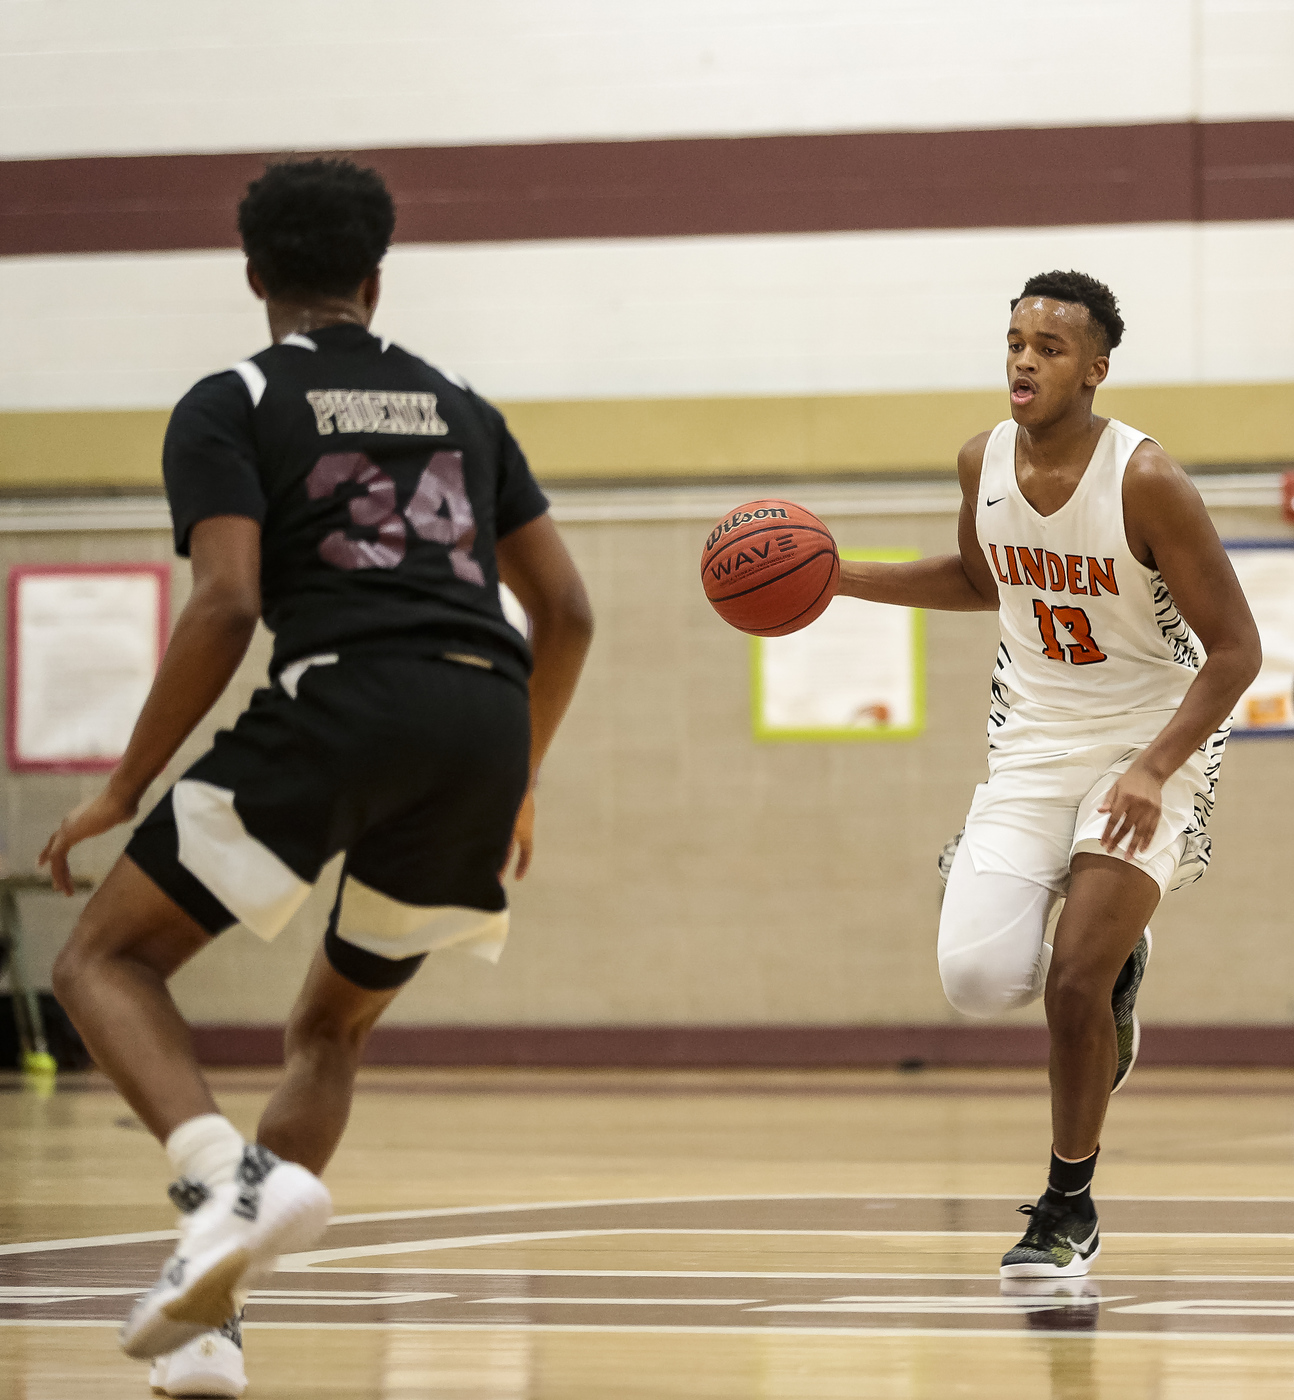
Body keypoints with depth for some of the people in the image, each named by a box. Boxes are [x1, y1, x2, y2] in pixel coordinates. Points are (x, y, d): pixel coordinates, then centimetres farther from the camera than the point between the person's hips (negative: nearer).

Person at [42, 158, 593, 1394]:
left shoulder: (229, 405, 9)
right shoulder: (460, 409, 25)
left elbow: (226, 605, -6)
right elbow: (565, 612, 22)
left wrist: (123, 791, 1)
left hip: (342, 701, -5)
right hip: (485, 725, 5)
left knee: (106, 959, 5)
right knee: (331, 1027, 21)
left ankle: (227, 1175, -23)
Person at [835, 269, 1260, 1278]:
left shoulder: (1147, 482, -20)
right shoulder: (985, 462, -3)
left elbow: (1234, 650, -17)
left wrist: (1153, 771, -29)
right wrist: (839, 577, 9)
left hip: (1153, 741, -5)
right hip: (1037, 741, 5)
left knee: (1075, 981, -16)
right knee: (978, 980, -12)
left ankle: (1070, 1208, 5)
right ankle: (1114, 962, 23)